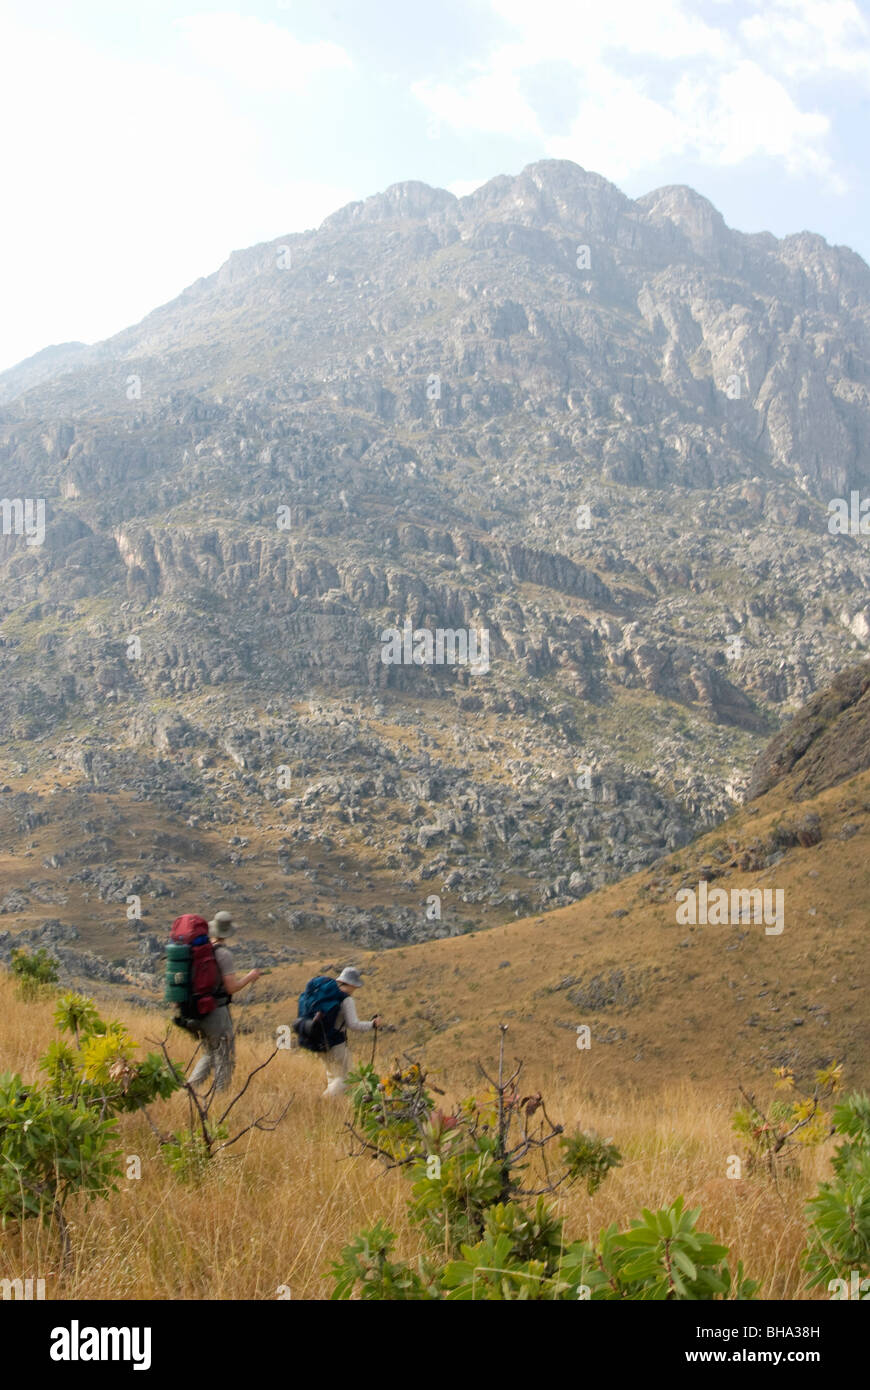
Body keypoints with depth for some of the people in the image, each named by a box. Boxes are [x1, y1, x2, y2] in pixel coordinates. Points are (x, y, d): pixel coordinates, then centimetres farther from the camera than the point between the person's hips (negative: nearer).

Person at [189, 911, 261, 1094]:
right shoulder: (222, 953, -16)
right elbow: (231, 988, -17)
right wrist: (250, 977, -1)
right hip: (217, 1012, -7)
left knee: (209, 1055, 21)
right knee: (224, 1059, 5)